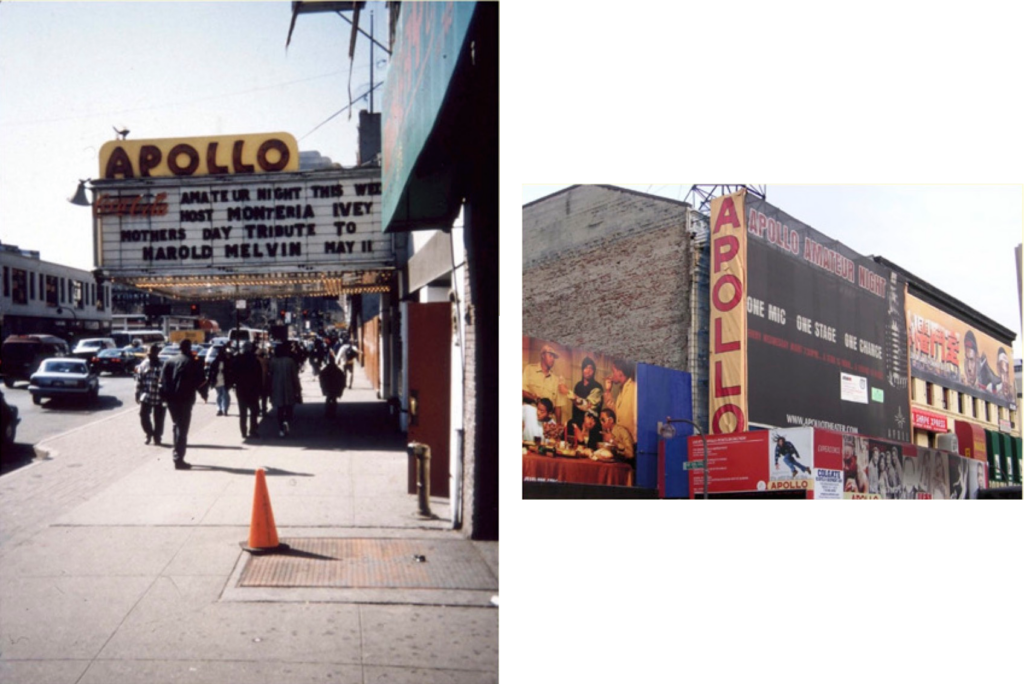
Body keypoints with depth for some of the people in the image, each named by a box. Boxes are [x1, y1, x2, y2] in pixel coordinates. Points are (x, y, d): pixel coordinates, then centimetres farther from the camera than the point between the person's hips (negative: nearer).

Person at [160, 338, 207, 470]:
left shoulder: (169, 362, 12)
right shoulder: (192, 363, -5)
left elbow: (162, 381, 10)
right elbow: (200, 381, -7)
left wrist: (165, 396, 14)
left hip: (171, 399, 6)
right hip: (185, 399, -6)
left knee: (177, 426, 20)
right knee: (182, 429, -4)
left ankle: (177, 456, 25)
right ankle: (178, 459, -7)